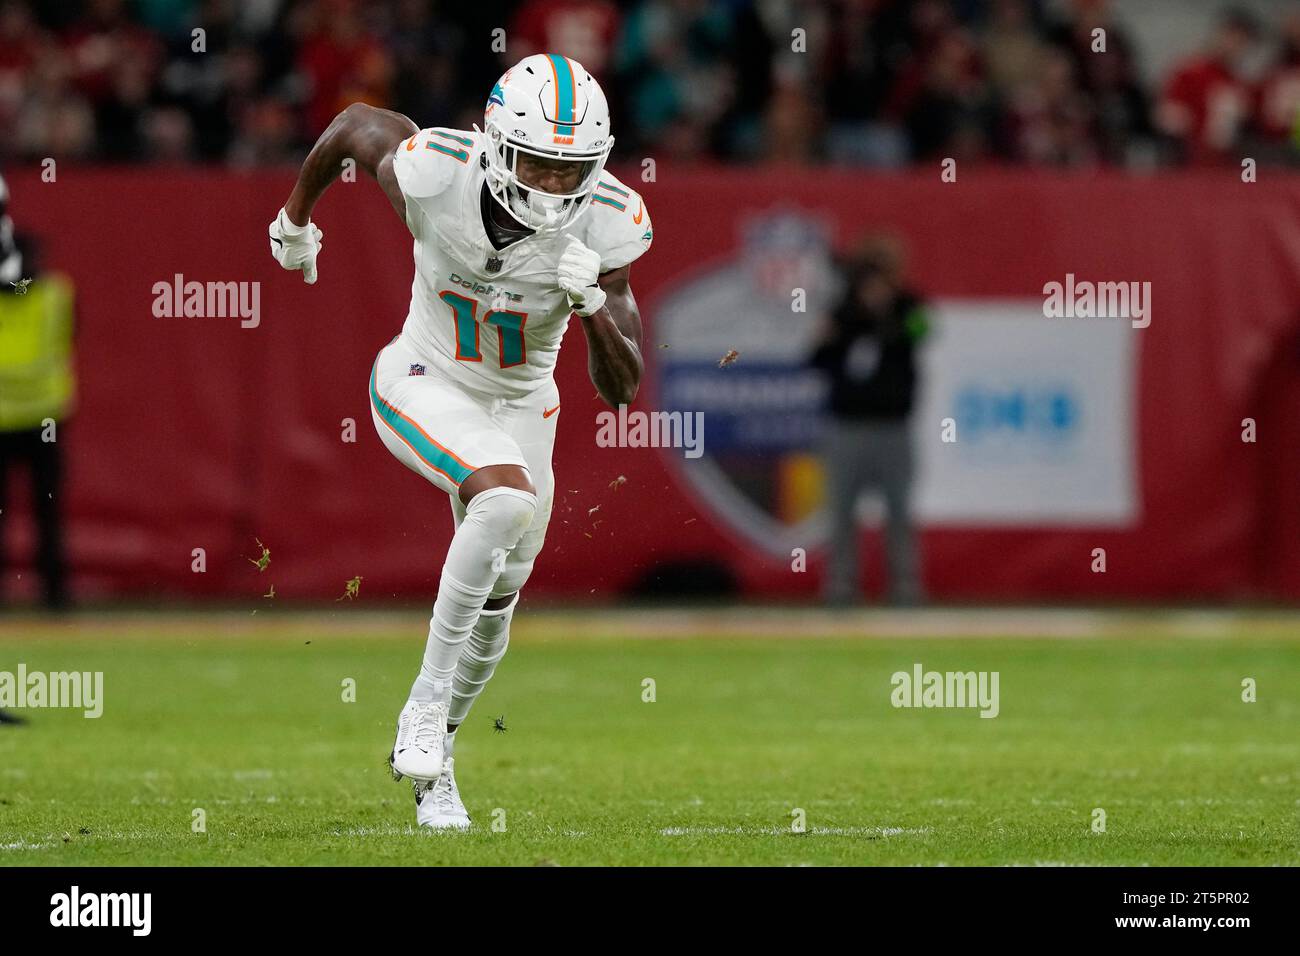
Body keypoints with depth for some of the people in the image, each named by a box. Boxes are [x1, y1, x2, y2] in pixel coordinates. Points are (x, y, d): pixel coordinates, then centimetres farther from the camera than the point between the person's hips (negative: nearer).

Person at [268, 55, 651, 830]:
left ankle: (429, 761, 41)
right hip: (424, 387, -4)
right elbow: (357, 123, -5)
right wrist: (297, 216, 12)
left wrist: (595, 303, -40)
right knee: (507, 500, -33)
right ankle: (426, 705, -21)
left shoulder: (607, 223, -24)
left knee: (492, 609, 15)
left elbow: (622, 388, -21)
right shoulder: (433, 173, -29)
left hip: (520, 407, 4)